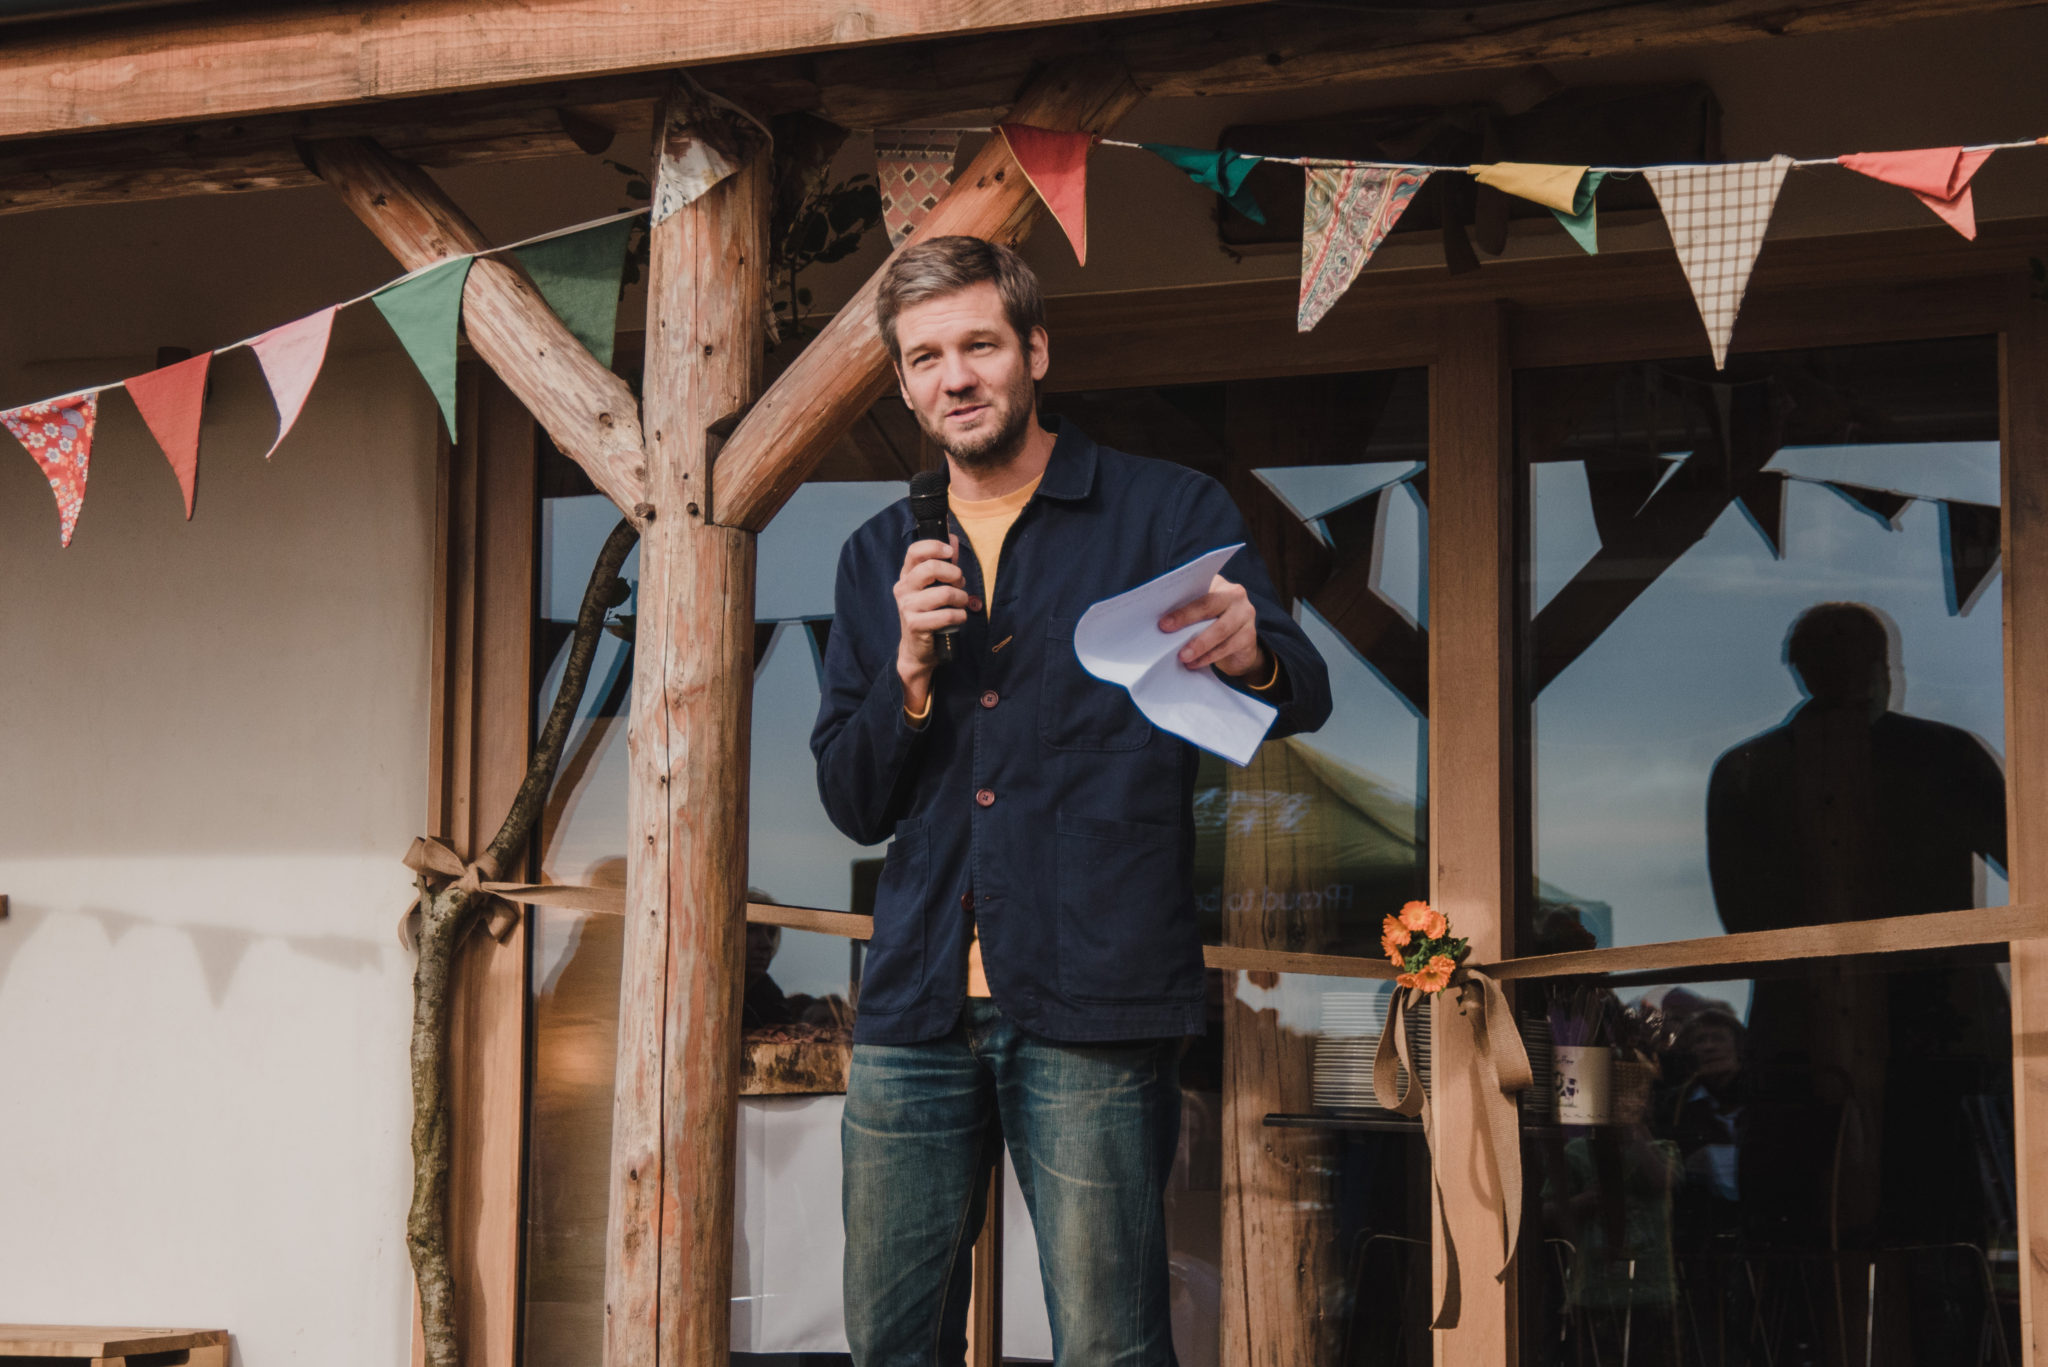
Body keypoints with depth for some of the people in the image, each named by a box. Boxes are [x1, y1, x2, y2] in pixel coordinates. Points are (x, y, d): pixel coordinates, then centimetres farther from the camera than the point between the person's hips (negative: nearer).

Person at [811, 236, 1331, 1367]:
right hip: (916, 1005, 4)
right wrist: (913, 669, -8)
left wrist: (1249, 653, -32)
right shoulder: (879, 559, 14)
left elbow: (1302, 700, -8)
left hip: (1090, 1009, -4)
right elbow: (851, 805, 11)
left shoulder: (1169, 513, 3)